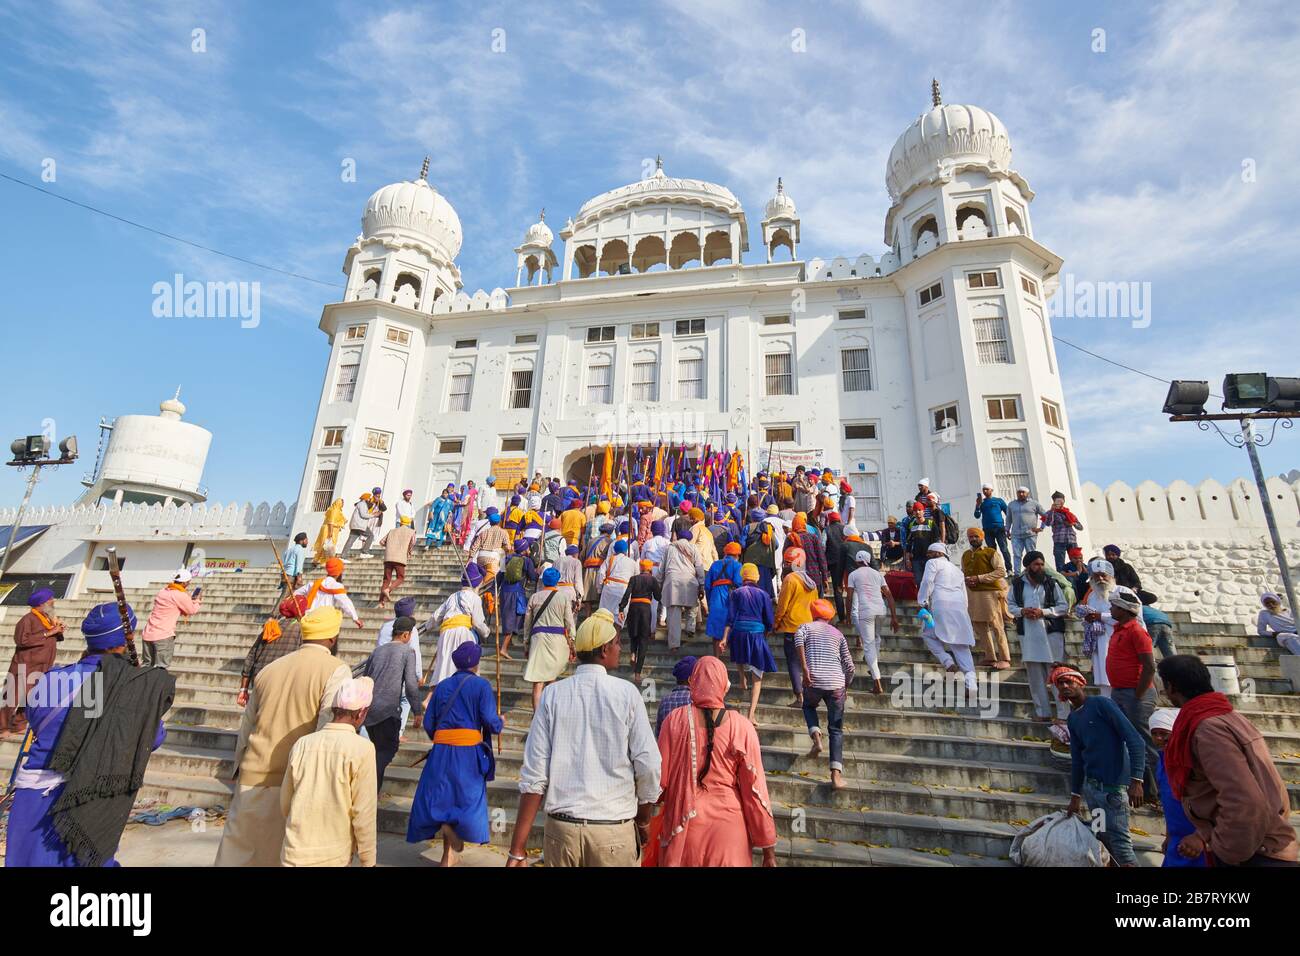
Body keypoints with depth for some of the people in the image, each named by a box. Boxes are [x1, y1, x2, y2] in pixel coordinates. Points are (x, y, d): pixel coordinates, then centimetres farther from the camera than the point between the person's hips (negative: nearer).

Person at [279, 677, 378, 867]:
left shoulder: (302, 744, -4)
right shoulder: (362, 749, -17)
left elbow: (285, 803, 8)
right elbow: (364, 813, -14)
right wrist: (368, 861, -2)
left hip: (295, 853, 3)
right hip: (334, 857, -3)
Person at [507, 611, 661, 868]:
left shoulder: (552, 695, -5)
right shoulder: (626, 693, -10)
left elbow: (534, 775, -7)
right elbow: (648, 765, -8)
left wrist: (518, 849, -1)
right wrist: (644, 821, 9)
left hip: (561, 827, 2)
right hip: (614, 831, -1)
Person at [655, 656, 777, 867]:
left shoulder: (675, 720, -10)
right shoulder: (741, 727, -11)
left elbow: (660, 776, -4)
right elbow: (755, 789, -8)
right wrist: (768, 848, 2)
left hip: (684, 826, 1)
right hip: (728, 826, 0)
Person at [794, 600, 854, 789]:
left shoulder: (806, 626, 12)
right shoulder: (838, 633, 20)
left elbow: (798, 637, -13)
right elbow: (849, 665, 15)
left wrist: (805, 668, -14)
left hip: (814, 682, -1)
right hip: (836, 684, 2)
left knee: (809, 706, 30)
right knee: (836, 729, 11)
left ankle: (816, 737, 4)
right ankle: (836, 773, -3)